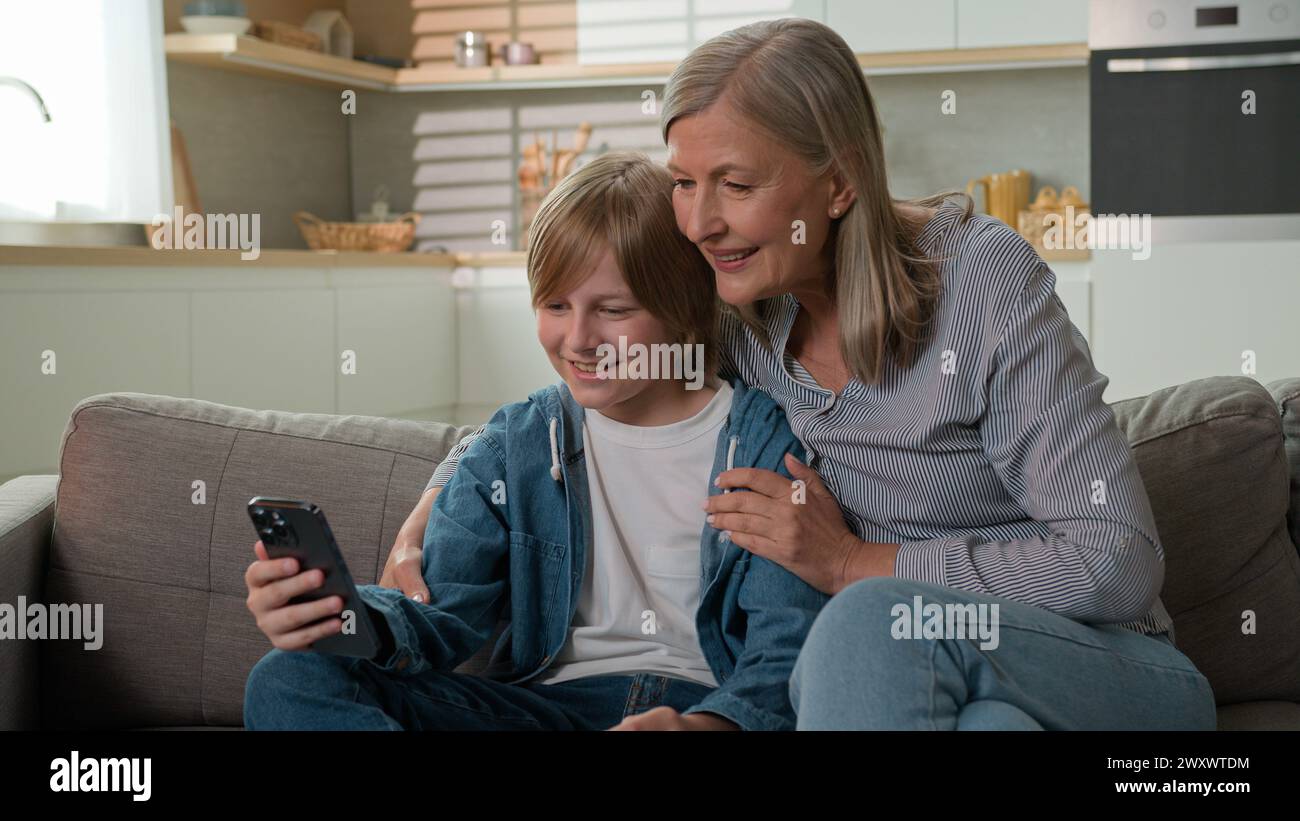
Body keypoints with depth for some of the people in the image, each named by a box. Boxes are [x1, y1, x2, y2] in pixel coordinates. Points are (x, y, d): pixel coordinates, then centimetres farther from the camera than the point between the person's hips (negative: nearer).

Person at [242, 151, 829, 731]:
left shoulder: (763, 442, 0)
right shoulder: (515, 444, 12)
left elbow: (786, 649, -9)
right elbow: (445, 612, 1)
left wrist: (707, 724, -34)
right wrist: (341, 617, -24)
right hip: (549, 702, 5)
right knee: (288, 682, -19)